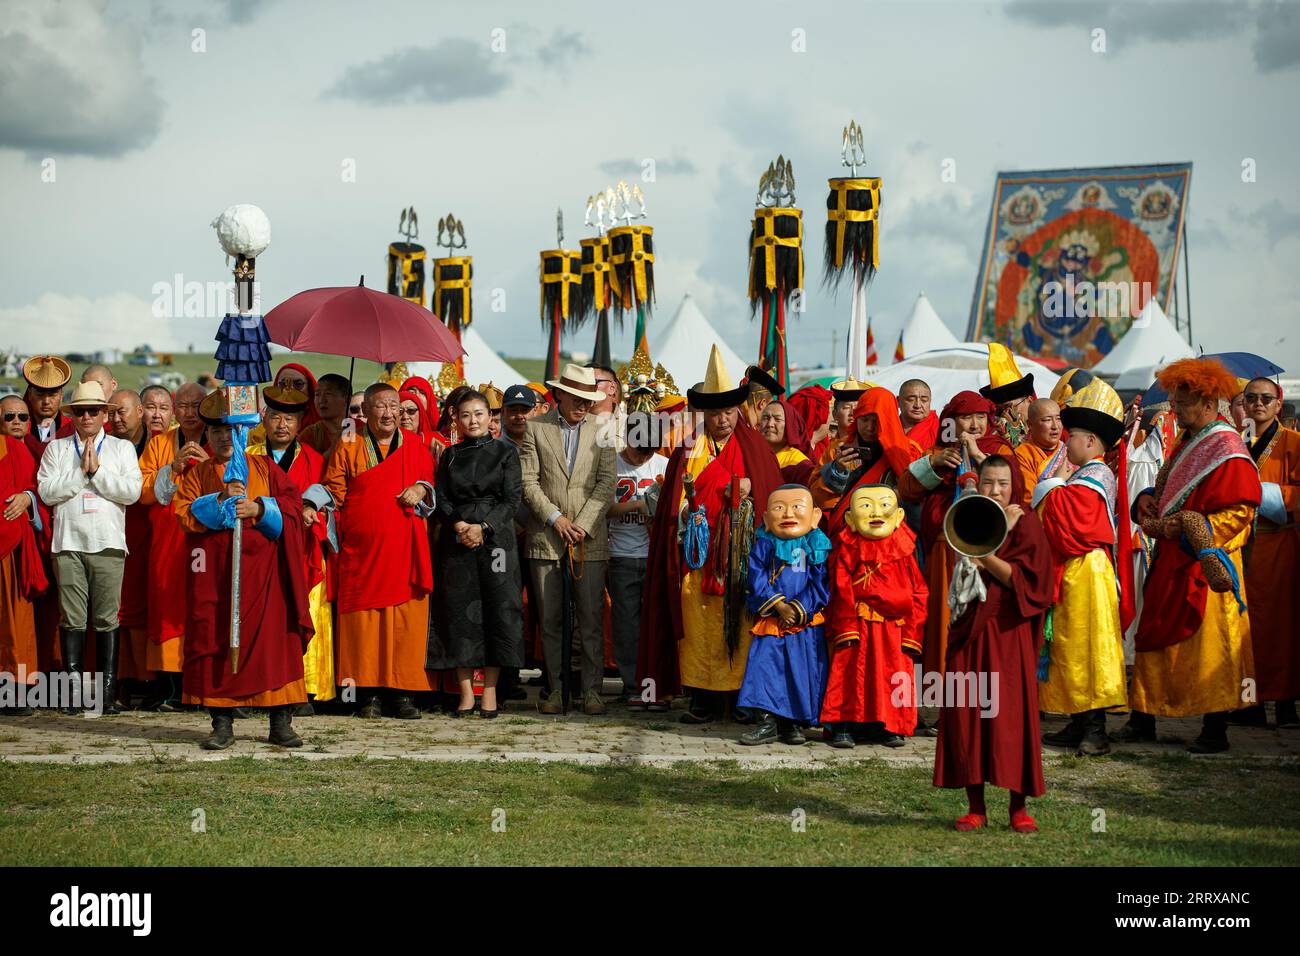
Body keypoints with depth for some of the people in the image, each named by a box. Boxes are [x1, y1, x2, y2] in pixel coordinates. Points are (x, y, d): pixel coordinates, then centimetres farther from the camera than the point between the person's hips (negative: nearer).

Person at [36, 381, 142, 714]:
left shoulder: (122, 448, 12)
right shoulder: (57, 449, 13)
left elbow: (132, 491, -1)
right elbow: (47, 491, 0)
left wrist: (97, 470, -5)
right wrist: (81, 471, -5)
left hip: (108, 543, 0)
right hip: (68, 543, 0)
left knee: (107, 619, -1)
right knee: (72, 618, -2)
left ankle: (107, 693, 1)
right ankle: (74, 690, 1)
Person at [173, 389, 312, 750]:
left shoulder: (265, 467, 12)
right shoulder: (197, 474, 14)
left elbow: (292, 503, 4)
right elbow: (184, 513, 1)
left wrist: (258, 509, -12)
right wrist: (220, 500, -12)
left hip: (262, 567, -1)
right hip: (214, 571, 1)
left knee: (274, 635, -6)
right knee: (214, 639, -2)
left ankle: (281, 723, -3)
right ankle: (222, 723, 3)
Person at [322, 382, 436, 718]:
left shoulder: (414, 445, 12)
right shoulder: (348, 447, 7)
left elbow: (431, 479, 21)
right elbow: (334, 493, 7)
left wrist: (421, 489, -2)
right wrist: (338, 533, -4)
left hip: (405, 549, 1)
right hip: (362, 550, -1)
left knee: (406, 620, -3)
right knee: (365, 615, -4)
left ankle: (403, 693, 2)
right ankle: (370, 693, 1)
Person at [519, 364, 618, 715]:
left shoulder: (601, 429, 7)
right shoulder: (536, 428, 6)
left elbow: (608, 482, 1)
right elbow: (528, 481, 1)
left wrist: (582, 525, -8)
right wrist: (555, 518, -9)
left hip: (589, 537, 0)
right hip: (545, 537, 0)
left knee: (591, 617, -2)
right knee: (550, 619, 3)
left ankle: (591, 689, 3)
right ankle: (556, 688, 9)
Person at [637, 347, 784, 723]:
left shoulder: (753, 447, 9)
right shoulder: (689, 449, 11)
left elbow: (771, 494, 7)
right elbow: (676, 499, 6)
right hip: (697, 554, 1)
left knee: (738, 622, -4)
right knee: (700, 626, -1)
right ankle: (705, 700, 2)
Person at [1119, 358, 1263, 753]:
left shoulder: (1228, 451, -13)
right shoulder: (1186, 442, 15)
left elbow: (1238, 512, -17)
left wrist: (1187, 527, -21)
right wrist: (1148, 504, 4)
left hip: (1204, 564, -9)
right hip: (1171, 562, 9)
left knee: (1208, 643, -4)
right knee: (1155, 638, 10)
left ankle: (1215, 731, 2)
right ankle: (1143, 720, 17)